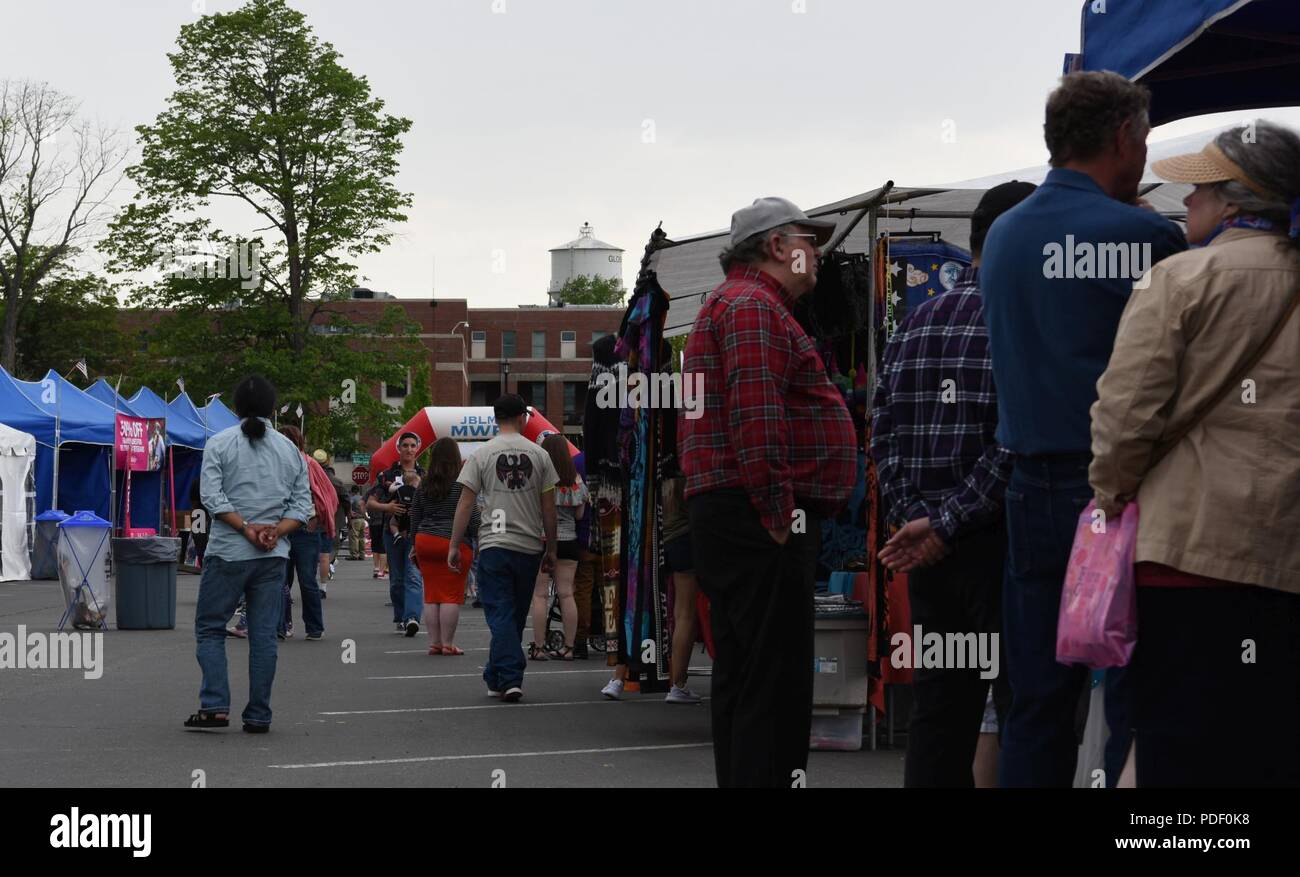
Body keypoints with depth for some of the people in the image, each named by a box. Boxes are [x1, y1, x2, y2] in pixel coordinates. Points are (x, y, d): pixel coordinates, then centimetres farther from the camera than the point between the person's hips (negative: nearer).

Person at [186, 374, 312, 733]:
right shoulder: (290, 450, 11)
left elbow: (212, 496, -10)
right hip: (274, 556, 3)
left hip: (227, 553, -3)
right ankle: (258, 717, 5)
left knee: (210, 629, 6)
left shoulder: (220, 444, 0)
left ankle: (215, 707, -6)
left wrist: (245, 527, -10)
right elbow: (302, 505, 5)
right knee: (264, 635, 5)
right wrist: (275, 531, -5)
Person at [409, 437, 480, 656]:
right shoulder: (461, 484, -8)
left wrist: (415, 544, 22)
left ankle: (434, 643, 9)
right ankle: (448, 644, -2)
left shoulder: (424, 485, 7)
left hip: (425, 541, 5)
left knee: (431, 595, 8)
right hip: (454, 544, -5)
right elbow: (472, 517, -8)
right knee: (452, 596, -1)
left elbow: (415, 517, 13)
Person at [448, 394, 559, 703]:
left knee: (501, 615, -2)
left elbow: (465, 502, -4)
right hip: (529, 547, 2)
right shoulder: (539, 455, 3)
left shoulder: (482, 454, -1)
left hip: (494, 544, -2)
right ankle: (496, 678, 23)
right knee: (515, 616, 14)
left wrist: (454, 545, 2)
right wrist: (551, 549, 13)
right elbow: (548, 506, 5)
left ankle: (509, 678, -15)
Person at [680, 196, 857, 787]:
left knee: (742, 677, 13)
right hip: (758, 520, -11)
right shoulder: (753, 306, -9)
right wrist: (780, 515, -21)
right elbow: (756, 420, -21)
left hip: (731, 522, 11)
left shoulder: (735, 304, 26)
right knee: (777, 679, -14)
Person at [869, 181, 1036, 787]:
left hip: (929, 549, 7)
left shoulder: (916, 322, 11)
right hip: (1000, 542, -6)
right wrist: (946, 524, -15)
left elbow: (884, 433, 5)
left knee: (938, 713, 11)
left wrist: (914, 516, -3)